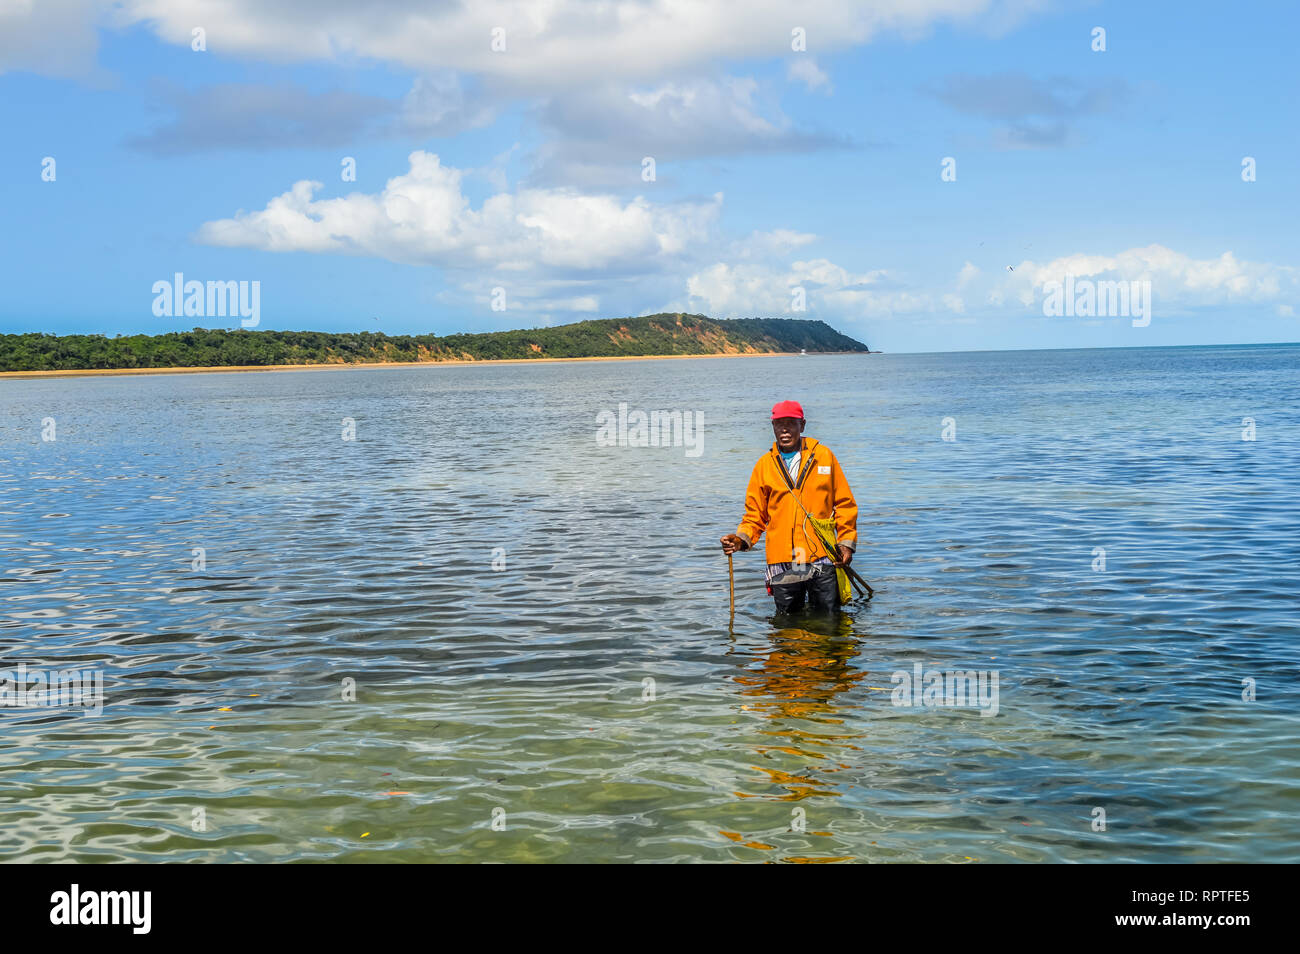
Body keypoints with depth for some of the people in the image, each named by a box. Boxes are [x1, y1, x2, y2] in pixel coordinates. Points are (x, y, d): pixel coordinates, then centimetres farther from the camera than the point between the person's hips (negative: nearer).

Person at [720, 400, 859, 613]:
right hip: (782, 562, 1)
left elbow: (844, 503, 9)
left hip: (822, 559, -1)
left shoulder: (823, 456, 5)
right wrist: (741, 539, -7)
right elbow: (755, 515, 12)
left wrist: (846, 543, 1)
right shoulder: (764, 465, 7)